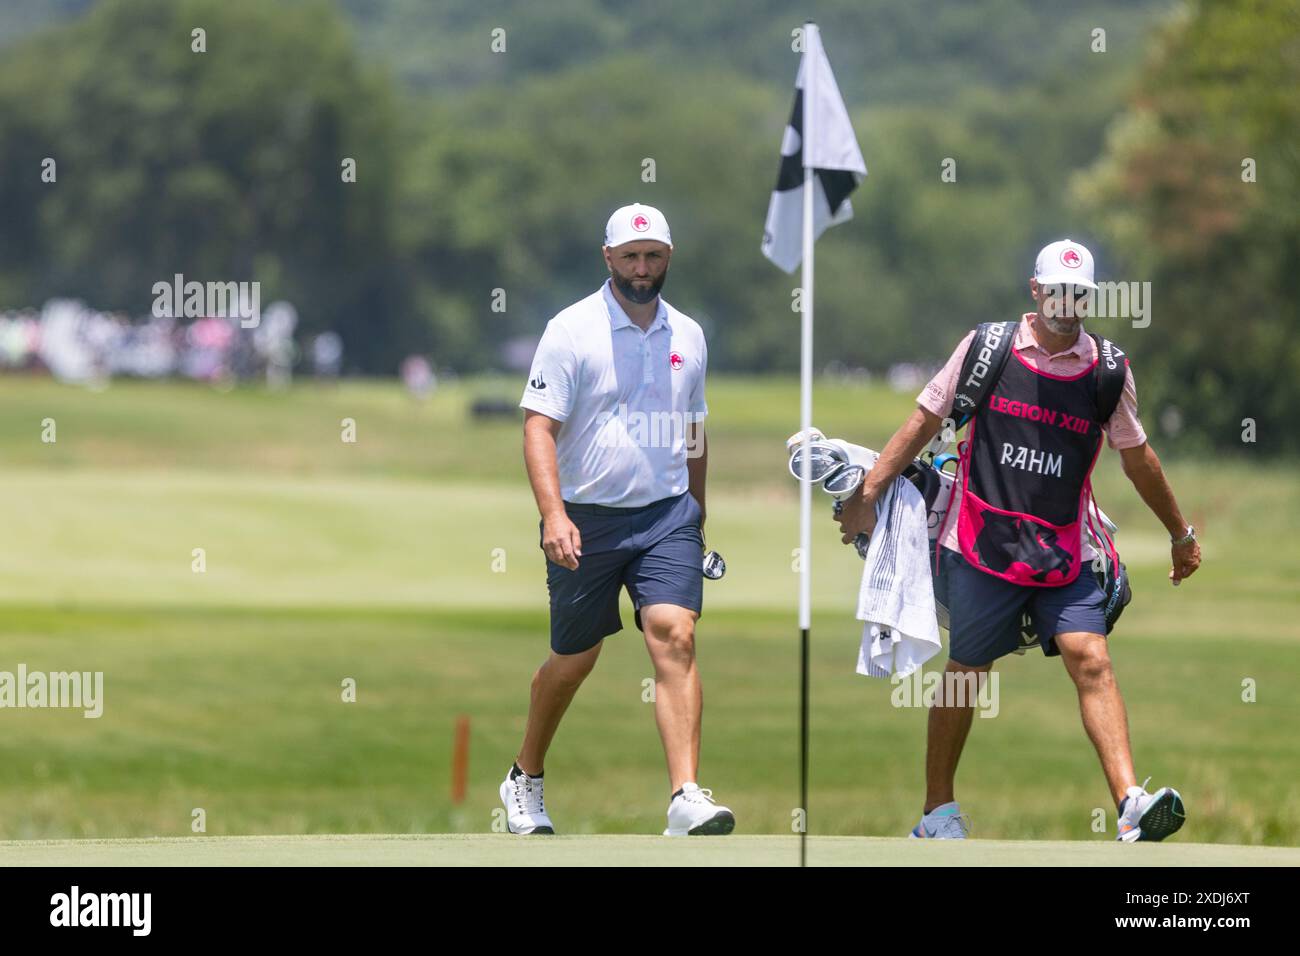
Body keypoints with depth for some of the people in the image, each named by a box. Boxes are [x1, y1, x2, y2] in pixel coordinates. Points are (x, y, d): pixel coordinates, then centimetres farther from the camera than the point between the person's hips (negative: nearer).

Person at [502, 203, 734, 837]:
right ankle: (525, 780, 31)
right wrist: (554, 515, -23)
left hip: (667, 513, 3)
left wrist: (698, 520, 23)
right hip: (587, 519, -2)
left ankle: (686, 798, -24)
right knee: (573, 660, 8)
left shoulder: (687, 336, 9)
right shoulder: (572, 330, -6)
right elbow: (539, 427, -11)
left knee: (675, 639, -16)